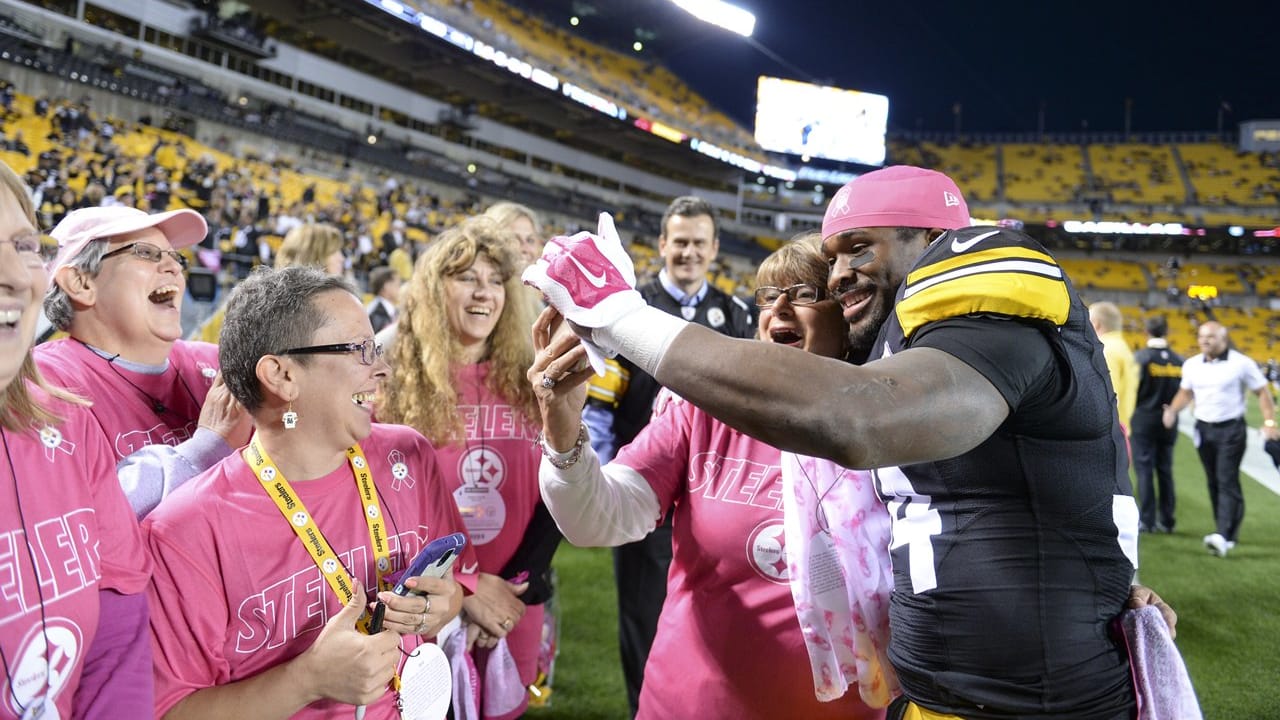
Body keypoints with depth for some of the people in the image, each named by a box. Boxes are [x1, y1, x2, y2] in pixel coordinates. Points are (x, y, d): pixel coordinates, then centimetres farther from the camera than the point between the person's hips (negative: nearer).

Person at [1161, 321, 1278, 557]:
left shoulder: (1241, 363, -7)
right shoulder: (1191, 364, 6)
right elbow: (1185, 393, 17)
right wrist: (1173, 411, -2)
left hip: (1231, 429, -5)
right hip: (1203, 429, 5)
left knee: (1227, 481, -11)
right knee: (1213, 483, 10)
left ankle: (1223, 536, -18)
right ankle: (1229, 532, 22)